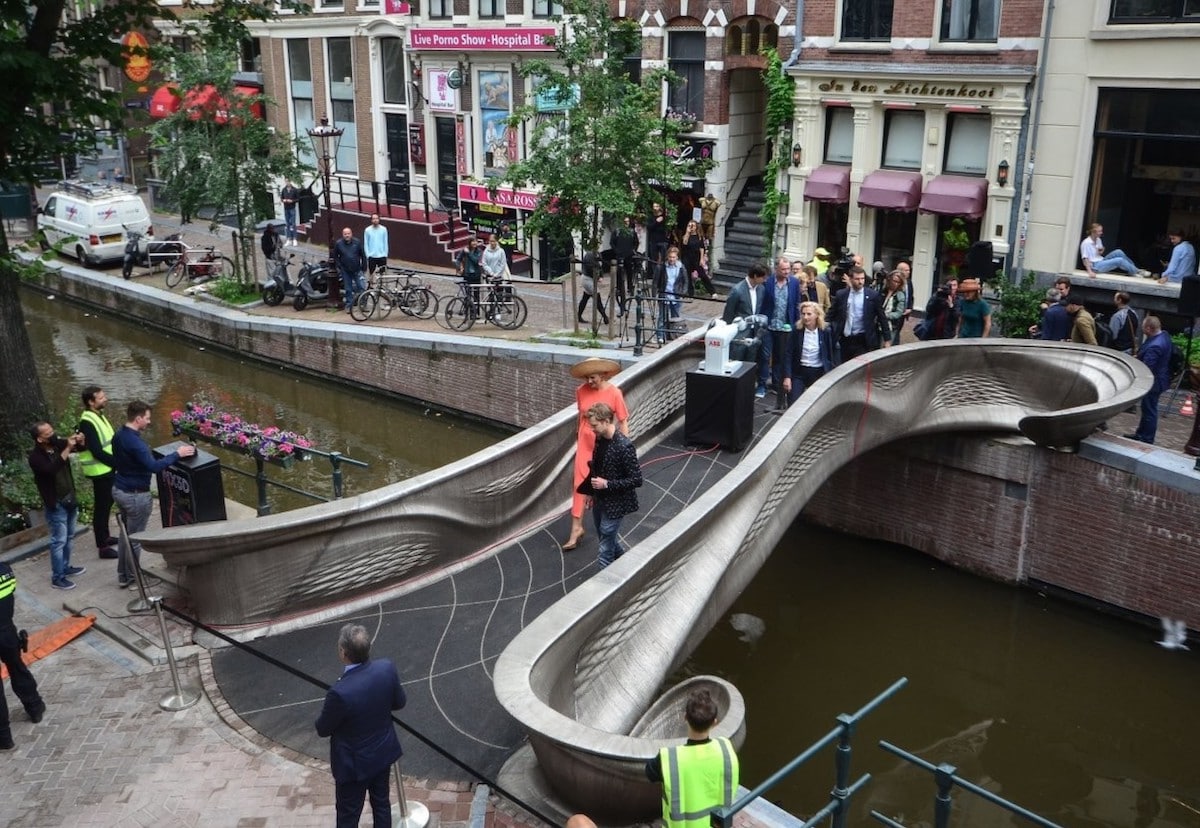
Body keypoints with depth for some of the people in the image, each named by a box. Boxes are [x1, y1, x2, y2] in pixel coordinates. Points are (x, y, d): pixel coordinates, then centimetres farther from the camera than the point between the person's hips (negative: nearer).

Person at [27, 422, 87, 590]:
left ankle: (65, 567, 35)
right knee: (59, 540, -2)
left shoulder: (58, 444, -3)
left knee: (69, 537, 19)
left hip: (70, 499, 7)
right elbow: (52, 469, -38)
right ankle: (57, 578, 6)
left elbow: (81, 448, 12)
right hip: (56, 504, -7)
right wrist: (68, 449, -36)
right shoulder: (35, 457, -20)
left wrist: (80, 441, -11)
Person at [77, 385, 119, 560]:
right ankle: (103, 547, 3)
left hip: (107, 469, 10)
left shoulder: (98, 416, 9)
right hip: (100, 471, -10)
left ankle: (105, 537, 36)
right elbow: (97, 452, -23)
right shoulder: (87, 423, -21)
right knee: (101, 507, -3)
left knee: (106, 504, 21)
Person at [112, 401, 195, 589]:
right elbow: (154, 466, -33)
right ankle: (132, 578, 16)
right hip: (135, 495, -9)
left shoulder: (119, 435, 3)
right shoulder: (134, 442, -26)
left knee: (126, 533, 18)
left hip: (119, 489, 9)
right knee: (135, 538, 5)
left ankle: (123, 575, 26)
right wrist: (177, 454, -26)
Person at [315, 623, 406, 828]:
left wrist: (331, 710, 3)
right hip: (383, 752, 5)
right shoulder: (387, 668, -20)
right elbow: (400, 702, -2)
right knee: (382, 802, 25)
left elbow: (322, 730, -17)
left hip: (354, 763, -5)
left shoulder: (340, 692, -36)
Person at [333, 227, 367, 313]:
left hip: (357, 270, 0)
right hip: (345, 271, 0)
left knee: (362, 288, -5)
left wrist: (364, 267, 3)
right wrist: (338, 266, 0)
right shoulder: (338, 244, -3)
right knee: (348, 289, 7)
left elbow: (363, 255, 4)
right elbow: (335, 256, 9)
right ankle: (349, 306, 17)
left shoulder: (357, 242, -4)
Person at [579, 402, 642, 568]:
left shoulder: (624, 446, -26)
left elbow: (636, 479, -23)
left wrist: (607, 484, -24)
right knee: (608, 540, 24)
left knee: (605, 552, -1)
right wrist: (591, 492, 14)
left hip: (615, 504, -8)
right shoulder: (600, 439, -1)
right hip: (599, 500, 8)